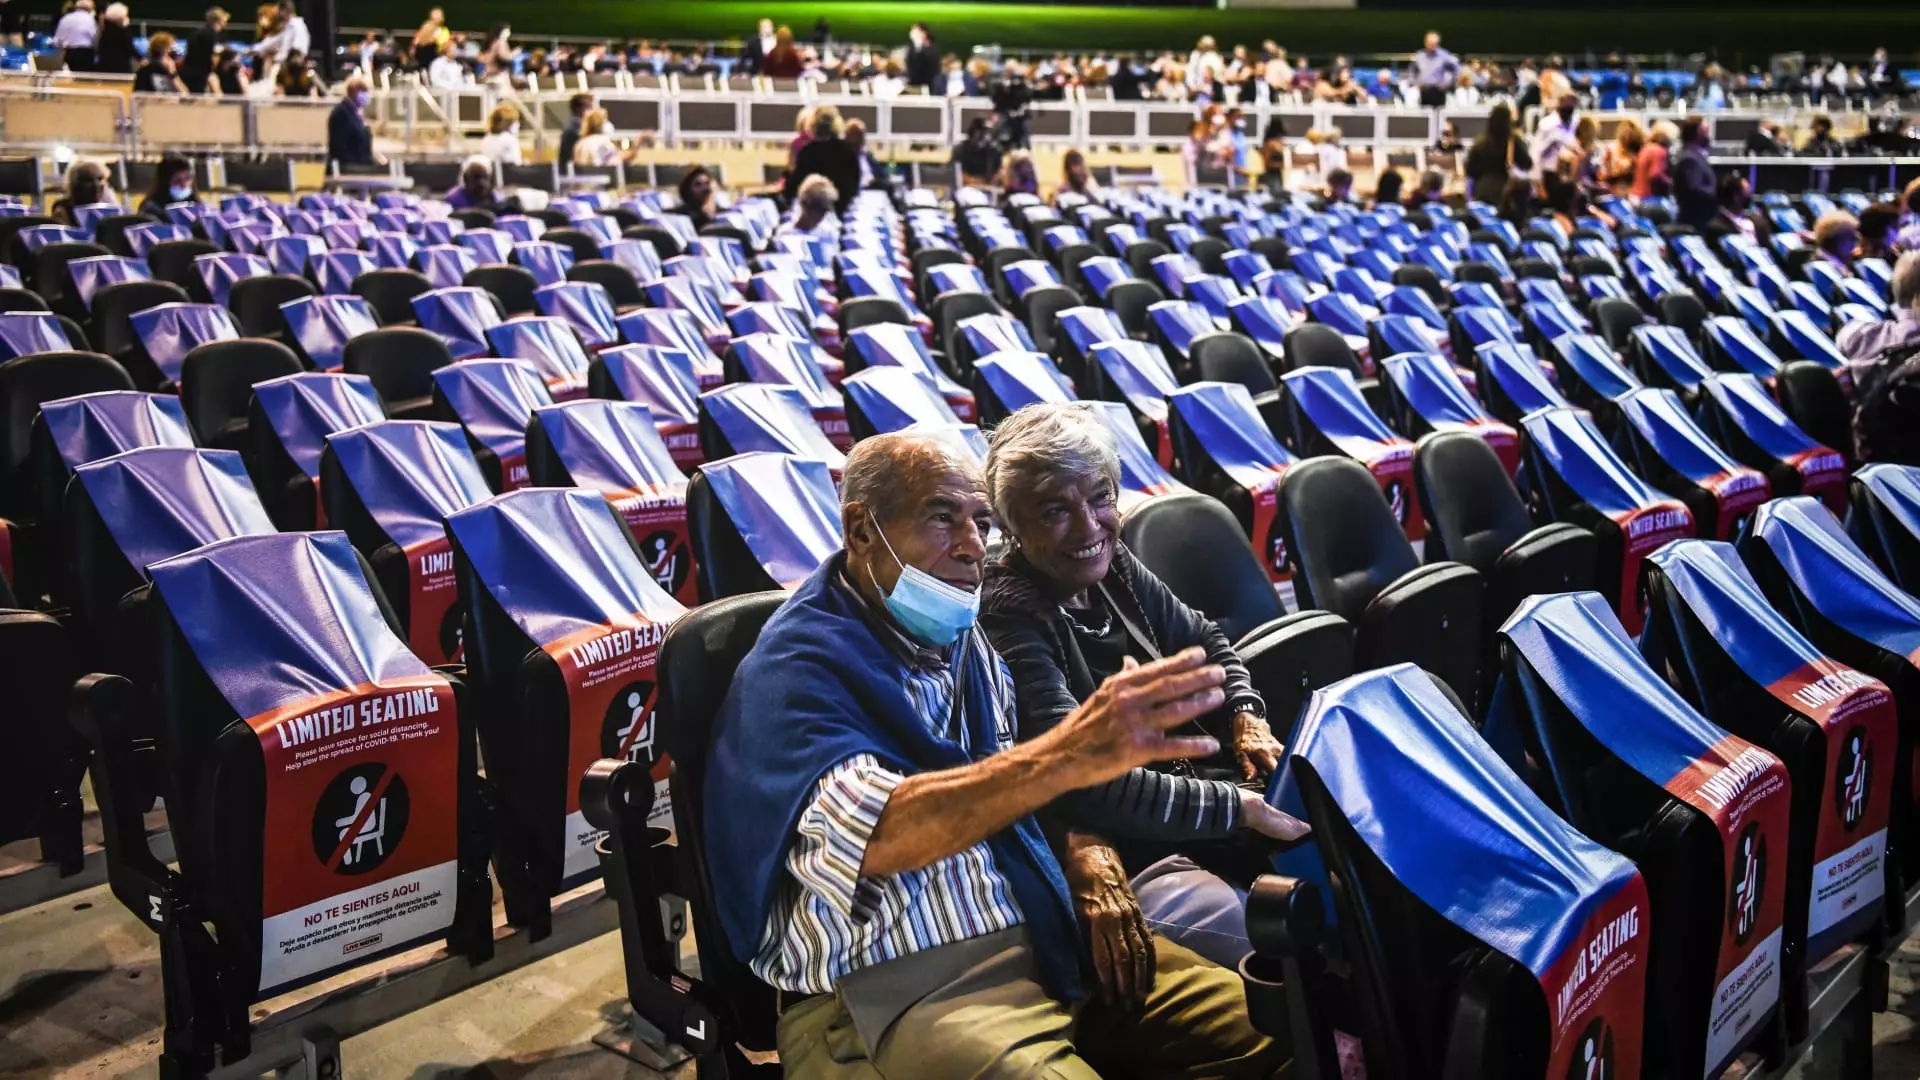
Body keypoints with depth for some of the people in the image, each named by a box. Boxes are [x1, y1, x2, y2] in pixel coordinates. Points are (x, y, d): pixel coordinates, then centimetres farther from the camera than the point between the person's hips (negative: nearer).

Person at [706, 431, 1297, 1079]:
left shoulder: (960, 637, 11)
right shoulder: (795, 668, -13)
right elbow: (873, 835, -31)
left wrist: (1084, 865, 3)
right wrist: (1068, 755, -42)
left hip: (1046, 940, 8)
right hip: (893, 990, -7)